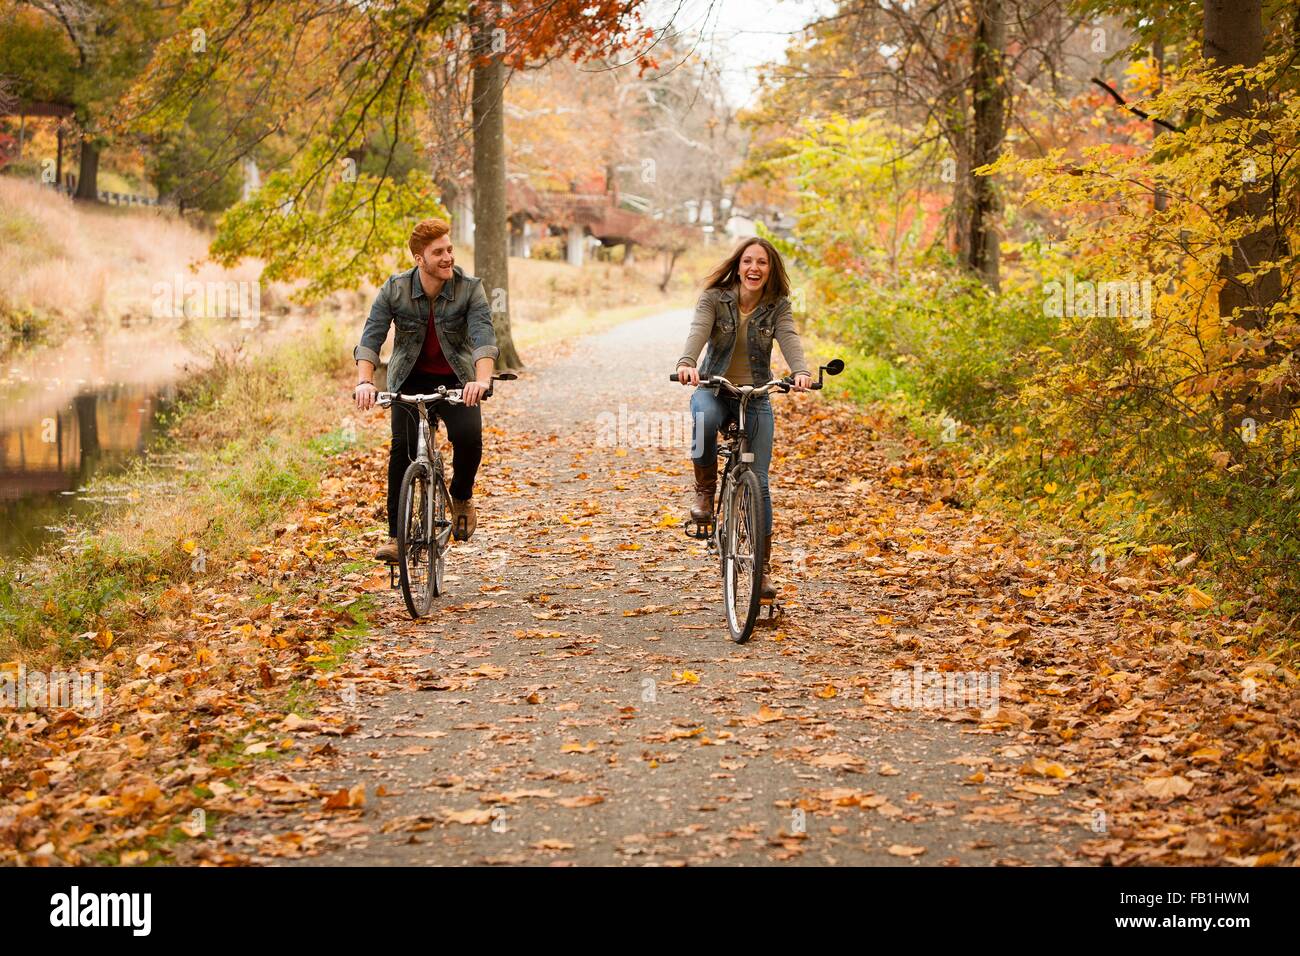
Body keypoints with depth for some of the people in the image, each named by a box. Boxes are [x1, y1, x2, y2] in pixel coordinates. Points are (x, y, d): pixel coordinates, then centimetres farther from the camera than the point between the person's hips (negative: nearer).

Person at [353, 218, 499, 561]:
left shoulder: (470, 289, -16)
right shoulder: (395, 289, -13)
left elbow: (484, 337, -29)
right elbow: (371, 337, -19)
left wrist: (482, 379, -48)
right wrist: (364, 381, -37)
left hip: (456, 379, -1)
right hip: (411, 379, 1)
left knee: (469, 437, -26)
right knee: (402, 447, -18)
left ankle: (462, 497, 6)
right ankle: (396, 536, -12)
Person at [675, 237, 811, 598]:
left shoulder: (778, 307, -2)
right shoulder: (714, 298, -6)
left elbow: (789, 340, -19)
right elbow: (698, 331, -24)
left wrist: (801, 371, -41)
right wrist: (686, 363, -46)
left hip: (756, 397, 2)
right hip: (713, 389, -1)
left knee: (758, 482, -2)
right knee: (704, 420, -40)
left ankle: (763, 567, 9)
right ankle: (705, 490, -14)